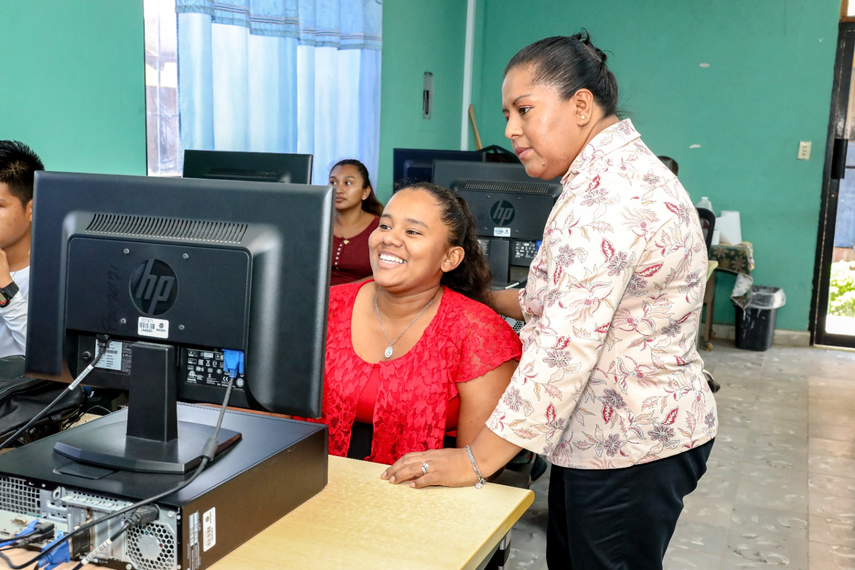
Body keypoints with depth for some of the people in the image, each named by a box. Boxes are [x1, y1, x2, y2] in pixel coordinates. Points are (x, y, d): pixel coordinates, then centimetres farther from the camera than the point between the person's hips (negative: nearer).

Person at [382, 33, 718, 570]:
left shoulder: (610, 192, -23)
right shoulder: (617, 174, 12)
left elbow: (567, 342, -29)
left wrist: (476, 460, -25)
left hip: (633, 445, -10)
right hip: (601, 436, 10)